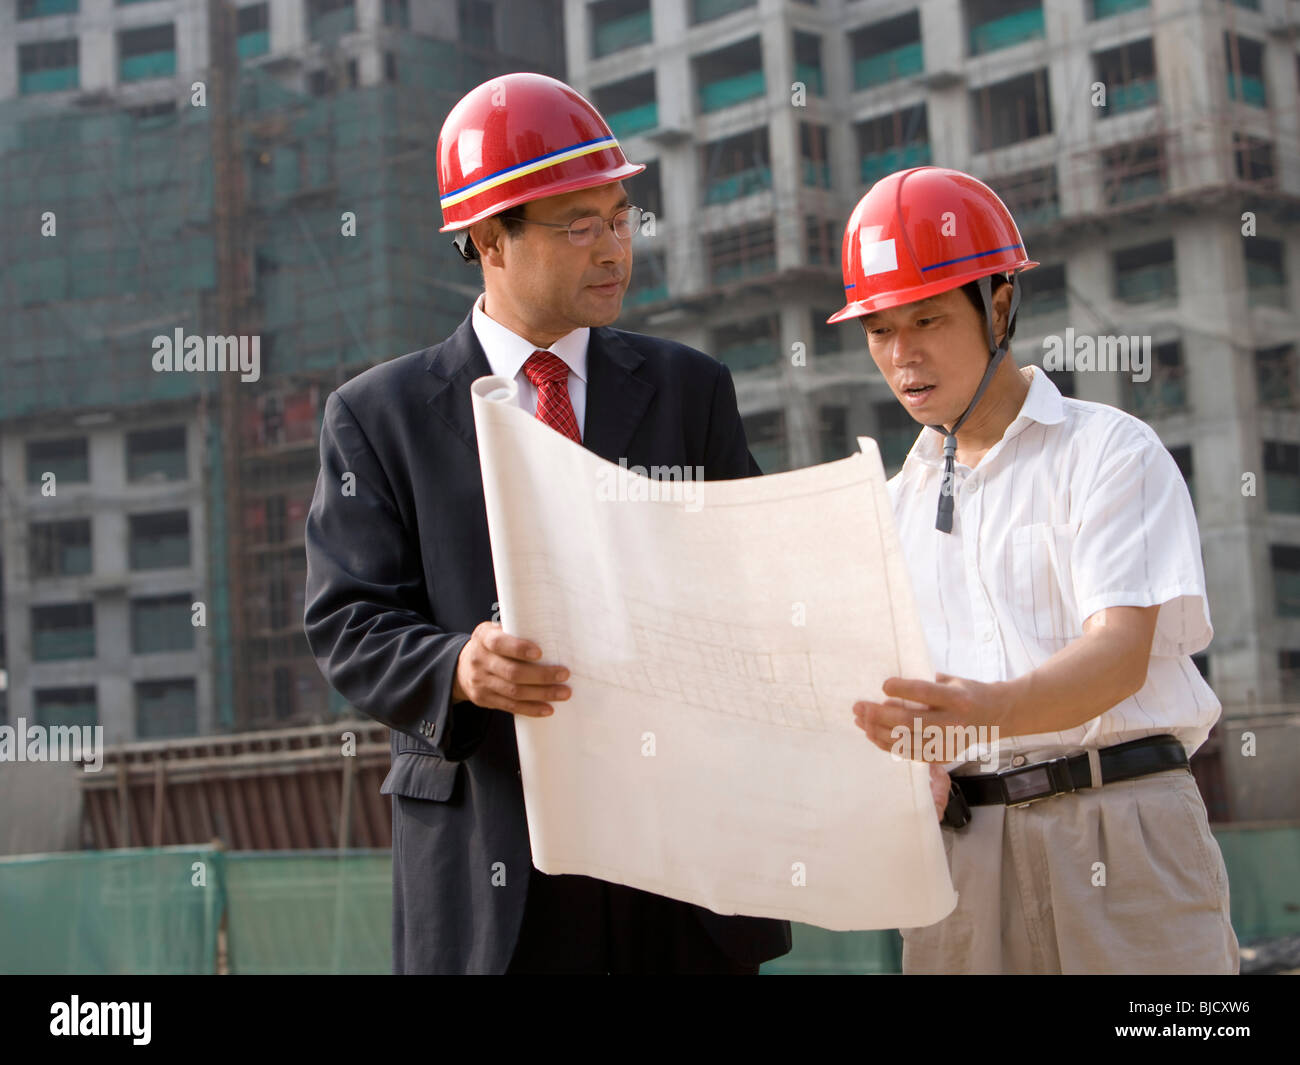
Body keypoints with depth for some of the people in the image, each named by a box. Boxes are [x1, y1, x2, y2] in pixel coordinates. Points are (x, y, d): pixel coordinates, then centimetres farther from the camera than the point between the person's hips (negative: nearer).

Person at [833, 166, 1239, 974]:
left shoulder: (1108, 448, 0)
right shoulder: (900, 497, 17)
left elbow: (1123, 652, -13)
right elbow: (900, 688, 15)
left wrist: (992, 710, -33)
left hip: (1118, 830, -4)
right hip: (957, 842, 4)